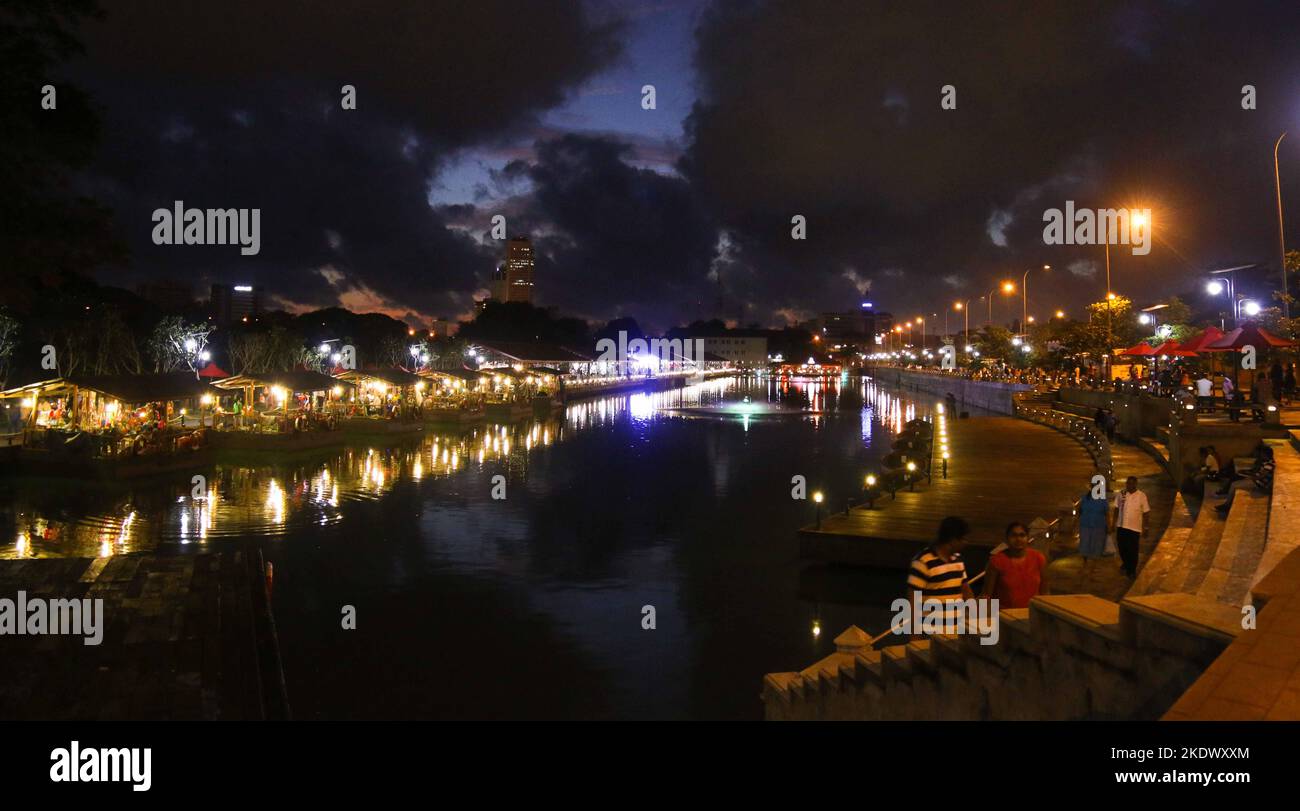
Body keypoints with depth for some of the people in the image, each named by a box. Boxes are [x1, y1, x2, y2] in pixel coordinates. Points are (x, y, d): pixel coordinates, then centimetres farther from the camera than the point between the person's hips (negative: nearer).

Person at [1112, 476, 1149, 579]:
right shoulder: (1121, 494, -2)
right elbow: (1117, 509, 7)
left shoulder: (1142, 496, -10)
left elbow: (1145, 513, -5)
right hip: (1121, 526, 3)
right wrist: (1114, 523, 8)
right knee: (1122, 547, 14)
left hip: (1134, 527, -3)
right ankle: (1126, 563, 41)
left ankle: (1132, 570, 22)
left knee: (1133, 550, 4)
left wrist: (1144, 529, -5)